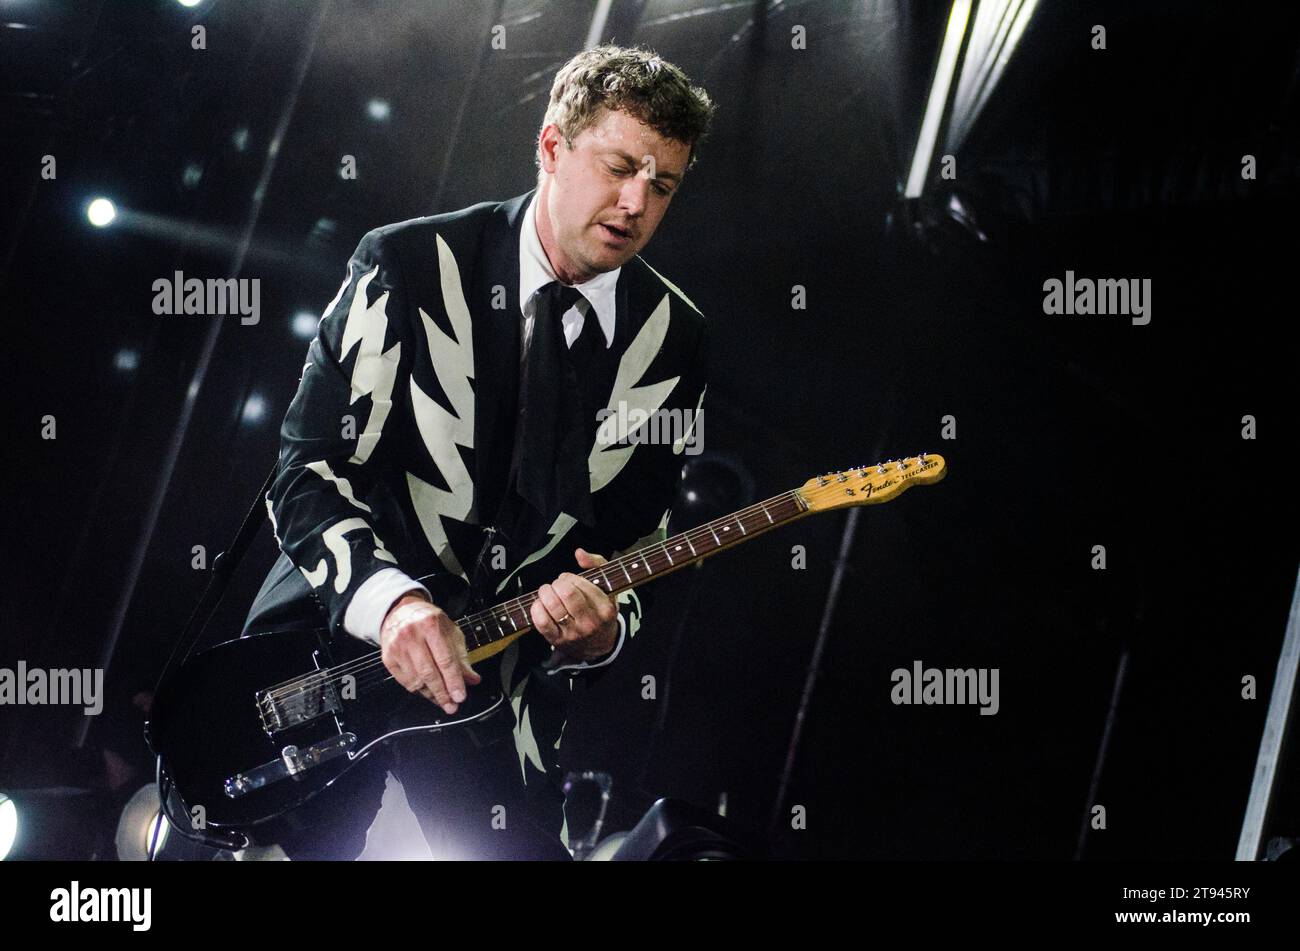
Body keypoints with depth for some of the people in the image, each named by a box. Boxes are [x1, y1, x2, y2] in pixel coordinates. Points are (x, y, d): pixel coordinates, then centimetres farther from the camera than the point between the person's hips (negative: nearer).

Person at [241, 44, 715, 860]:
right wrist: (390, 600, -29)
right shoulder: (406, 266, -10)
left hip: (498, 679, 3)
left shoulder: (671, 340, -1)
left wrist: (599, 630, -19)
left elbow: (637, 547, 3)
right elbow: (307, 475, -13)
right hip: (336, 637, -2)